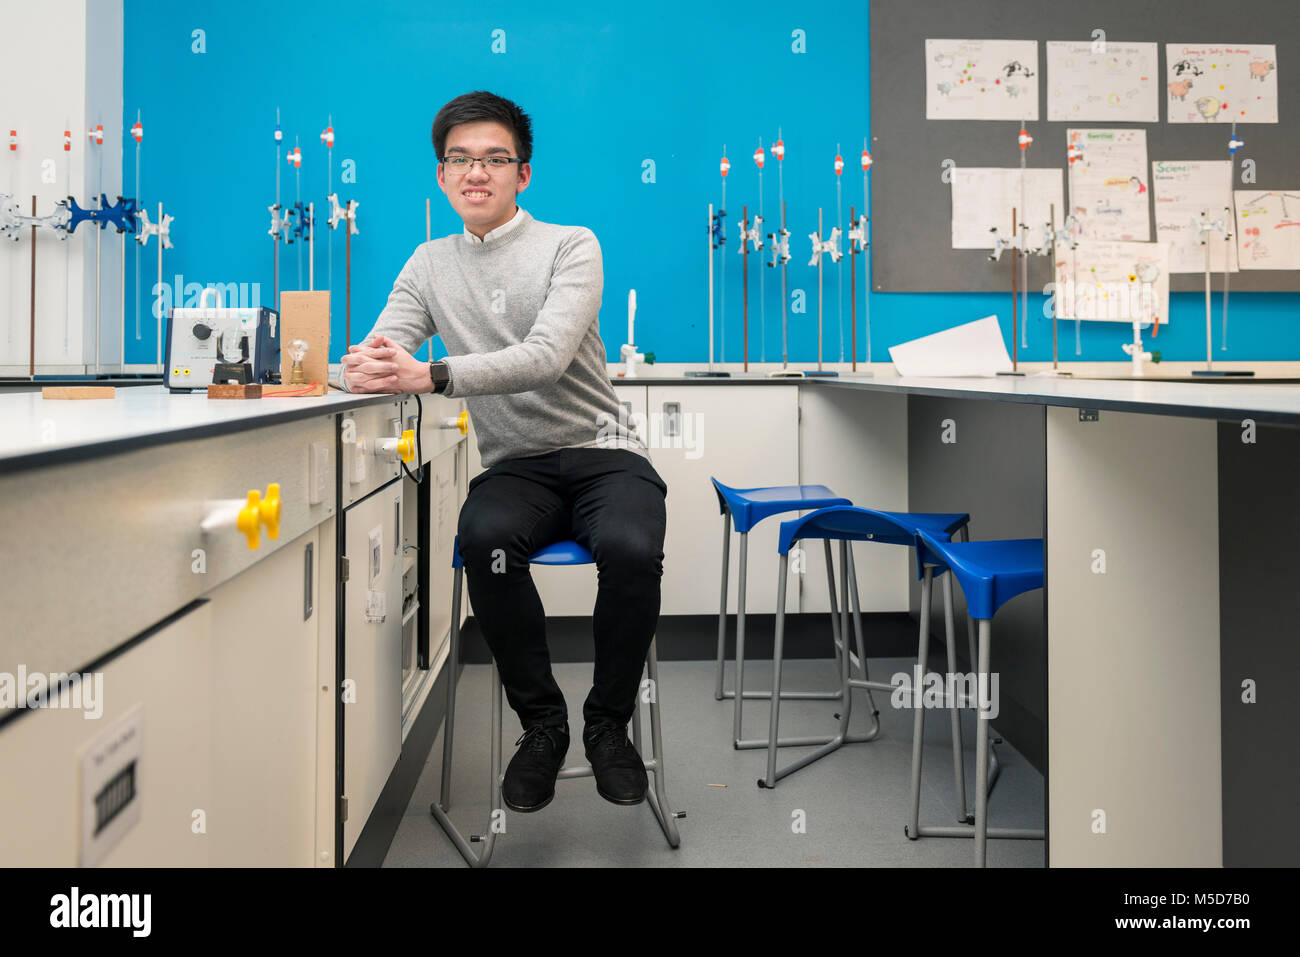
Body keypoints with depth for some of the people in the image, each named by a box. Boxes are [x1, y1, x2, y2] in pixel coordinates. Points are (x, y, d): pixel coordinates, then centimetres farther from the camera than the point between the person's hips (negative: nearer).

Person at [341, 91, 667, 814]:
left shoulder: (572, 246, 0)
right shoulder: (430, 264, 14)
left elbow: (546, 355, -17)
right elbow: (380, 350, 4)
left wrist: (429, 376, -29)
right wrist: (364, 368, -23)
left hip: (602, 452, -2)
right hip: (516, 466, 2)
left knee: (631, 550, -33)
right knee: (484, 537, -32)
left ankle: (609, 723, -5)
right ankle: (542, 721, -9)